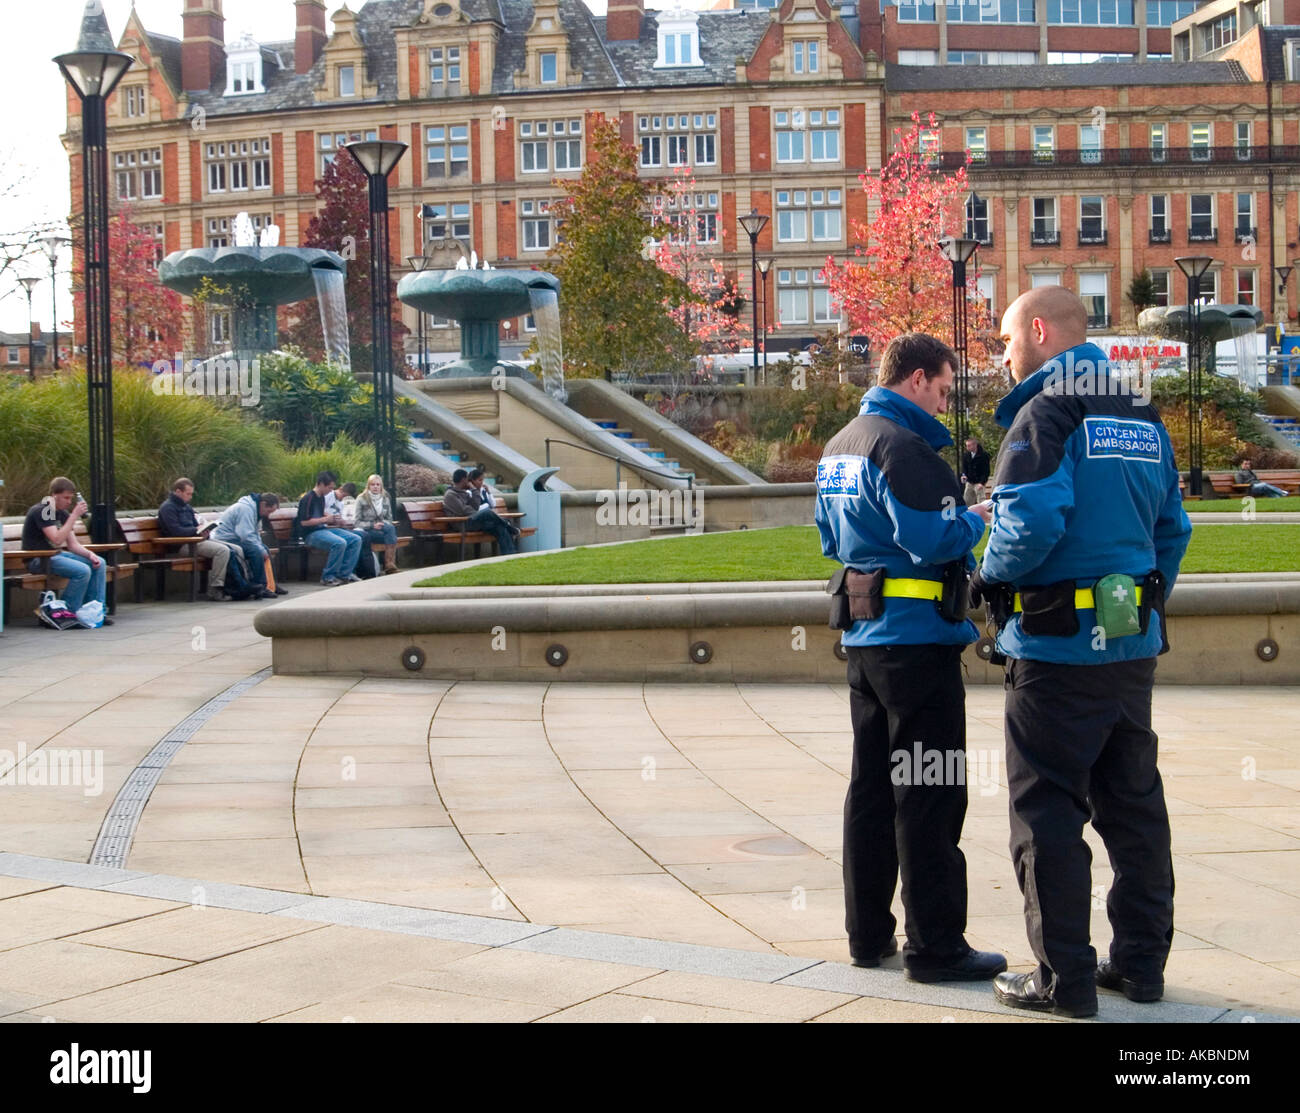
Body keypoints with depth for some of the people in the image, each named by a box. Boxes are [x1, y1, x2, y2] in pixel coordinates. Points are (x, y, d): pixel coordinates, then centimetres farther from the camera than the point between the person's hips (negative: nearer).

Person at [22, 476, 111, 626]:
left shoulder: (63, 514, 10)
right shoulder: (41, 511, -16)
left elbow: (73, 545, 11)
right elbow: (57, 539, -27)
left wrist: (90, 554, -8)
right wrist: (75, 515, -26)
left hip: (56, 555, 9)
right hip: (39, 559, -9)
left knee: (99, 563, -1)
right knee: (82, 570, -27)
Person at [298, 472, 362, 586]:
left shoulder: (321, 497, 14)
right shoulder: (308, 498, -14)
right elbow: (304, 522, -20)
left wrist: (332, 518, 13)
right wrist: (325, 519, -18)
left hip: (324, 529, 10)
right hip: (312, 533, -10)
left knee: (356, 540, -4)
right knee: (340, 543, -33)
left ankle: (344, 574, -3)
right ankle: (328, 577, -19)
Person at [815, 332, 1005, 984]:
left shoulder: (838, 446, 15)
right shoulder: (902, 446, -16)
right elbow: (932, 538, -24)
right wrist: (975, 519, -6)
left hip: (863, 638, 10)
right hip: (917, 636, -9)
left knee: (872, 785, 14)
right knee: (928, 794, -4)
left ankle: (869, 933, 20)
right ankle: (935, 947, 0)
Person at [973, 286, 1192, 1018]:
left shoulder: (1046, 413, -11)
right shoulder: (1144, 417, 13)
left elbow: (1033, 519, -24)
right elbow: (1172, 527, 14)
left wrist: (992, 577, -7)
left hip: (1058, 649, -8)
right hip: (1134, 645, 8)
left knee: (1047, 813, 0)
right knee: (1133, 805, 15)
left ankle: (1065, 978, 3)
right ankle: (1142, 962, 21)